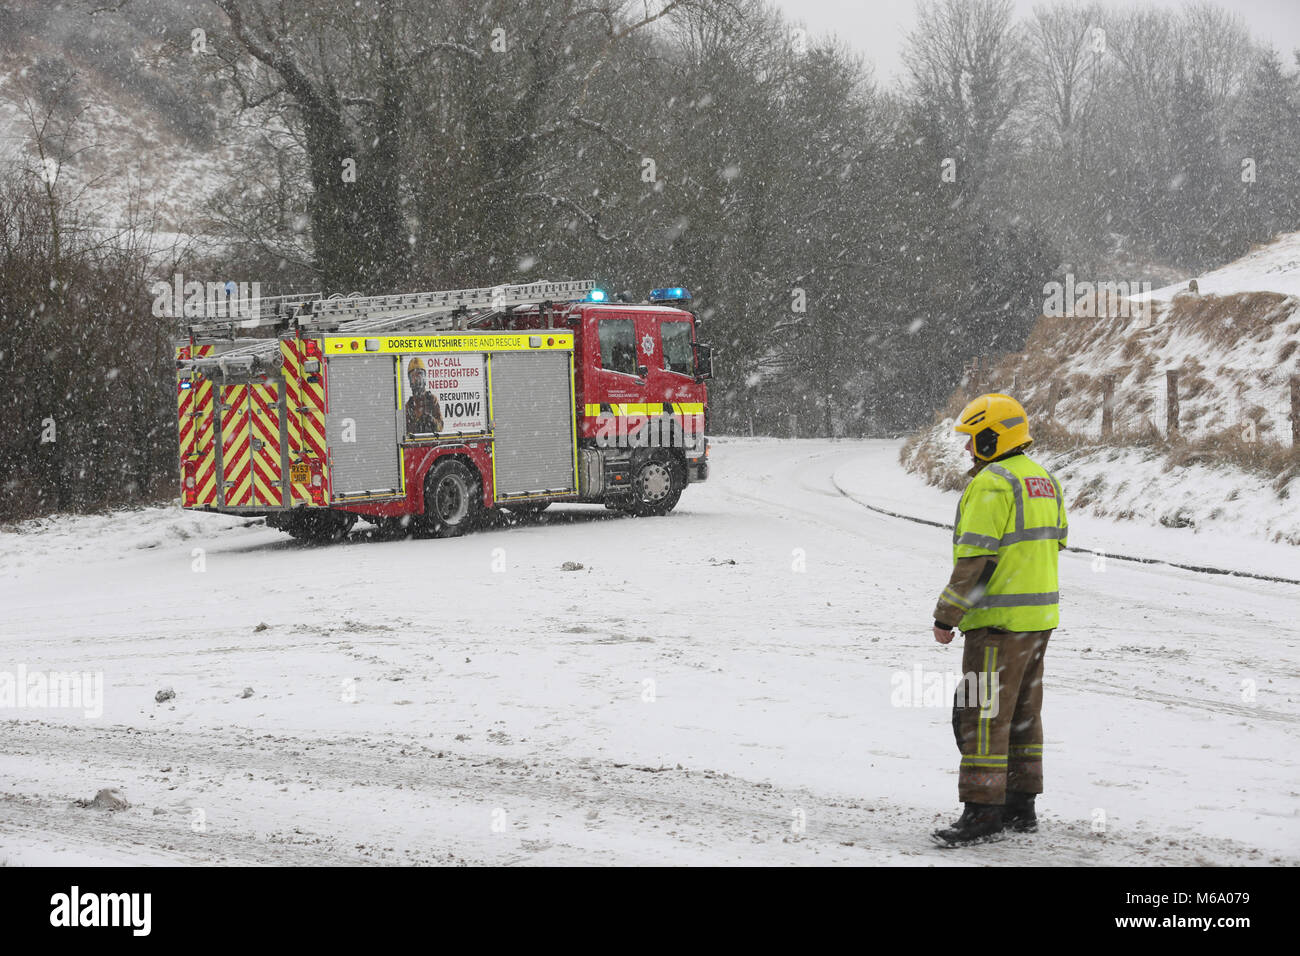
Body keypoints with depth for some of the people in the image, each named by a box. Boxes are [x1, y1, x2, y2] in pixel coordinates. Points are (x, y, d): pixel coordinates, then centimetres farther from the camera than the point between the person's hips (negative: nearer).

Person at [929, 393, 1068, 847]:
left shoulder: (991, 485, -16)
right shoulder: (1044, 481, 13)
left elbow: (975, 559, -20)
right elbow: (1054, 543, 19)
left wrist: (946, 617, -15)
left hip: (998, 619, -9)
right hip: (1040, 615, 9)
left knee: (983, 715, -5)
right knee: (1022, 714, 15)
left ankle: (982, 812, -5)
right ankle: (1021, 806, 21)